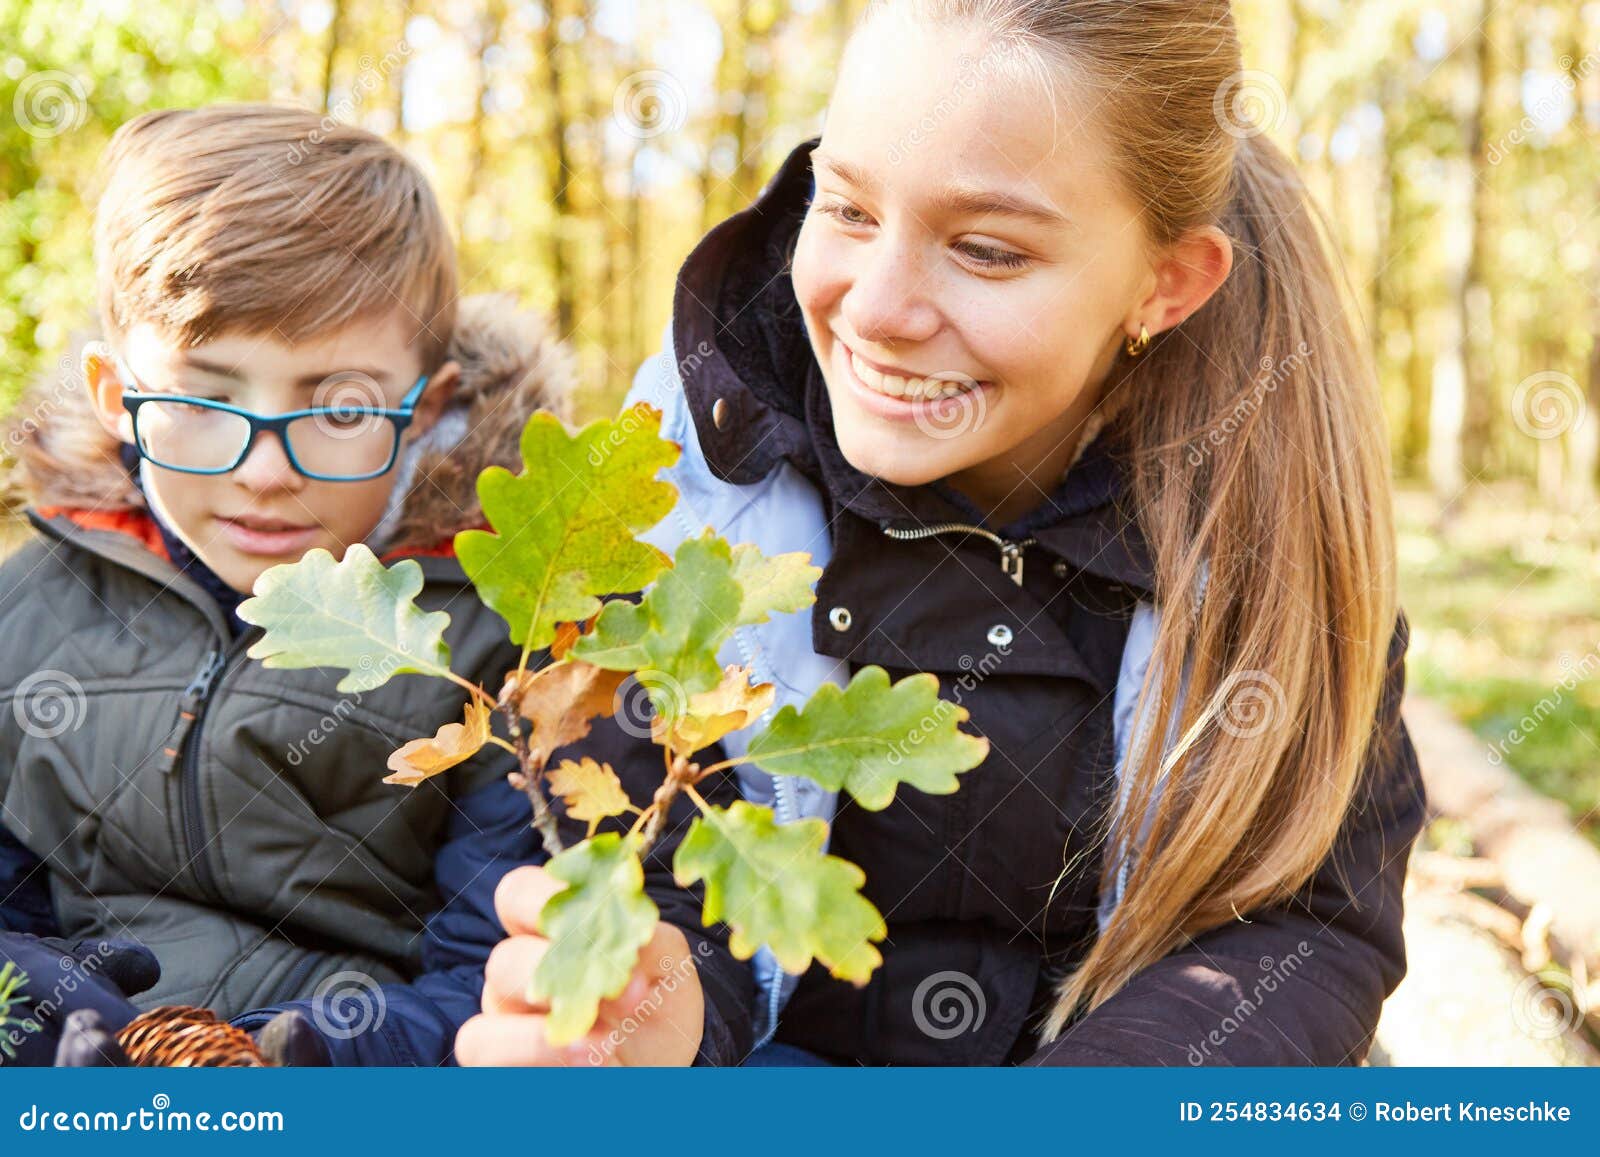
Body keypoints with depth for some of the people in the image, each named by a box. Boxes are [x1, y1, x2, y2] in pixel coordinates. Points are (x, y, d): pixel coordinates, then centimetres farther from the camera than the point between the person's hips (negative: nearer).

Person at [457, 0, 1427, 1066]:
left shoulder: (1279, 486, -12)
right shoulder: (698, 436, -12)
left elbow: (1319, 919, -11)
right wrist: (652, 1022, -33)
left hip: (1137, 1057, 2)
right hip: (784, 1048, -1)